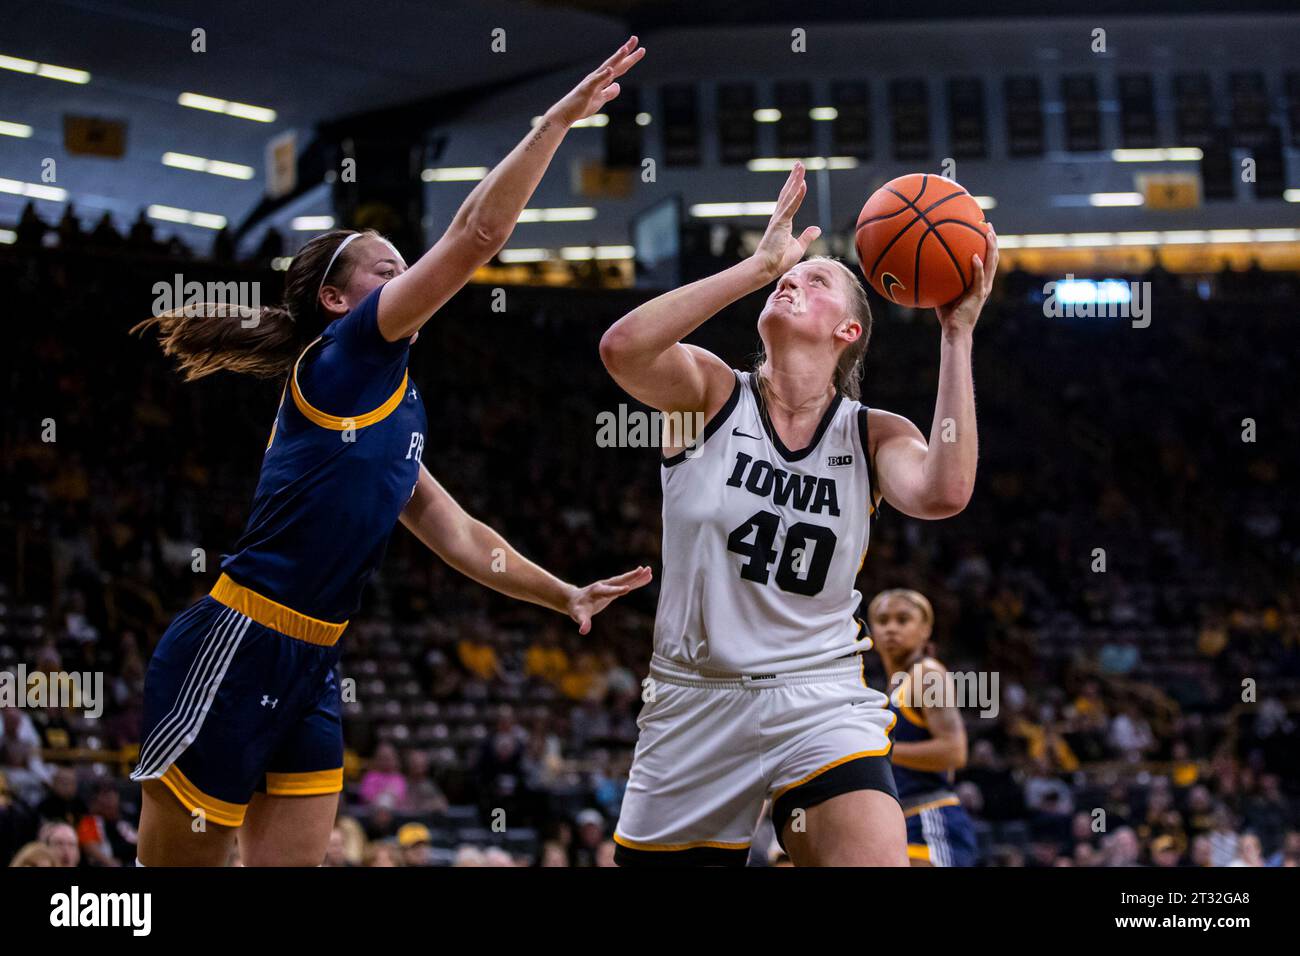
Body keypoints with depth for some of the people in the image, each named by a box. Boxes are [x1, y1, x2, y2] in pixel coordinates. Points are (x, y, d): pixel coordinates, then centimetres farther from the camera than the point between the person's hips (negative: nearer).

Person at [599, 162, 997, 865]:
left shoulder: (874, 435, 3)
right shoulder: (709, 392, 0)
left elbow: (944, 493, -20)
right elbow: (622, 347, -23)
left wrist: (956, 336, -18)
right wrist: (760, 264, -22)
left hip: (819, 698, 0)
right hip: (694, 699, 1)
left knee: (878, 859, -26)